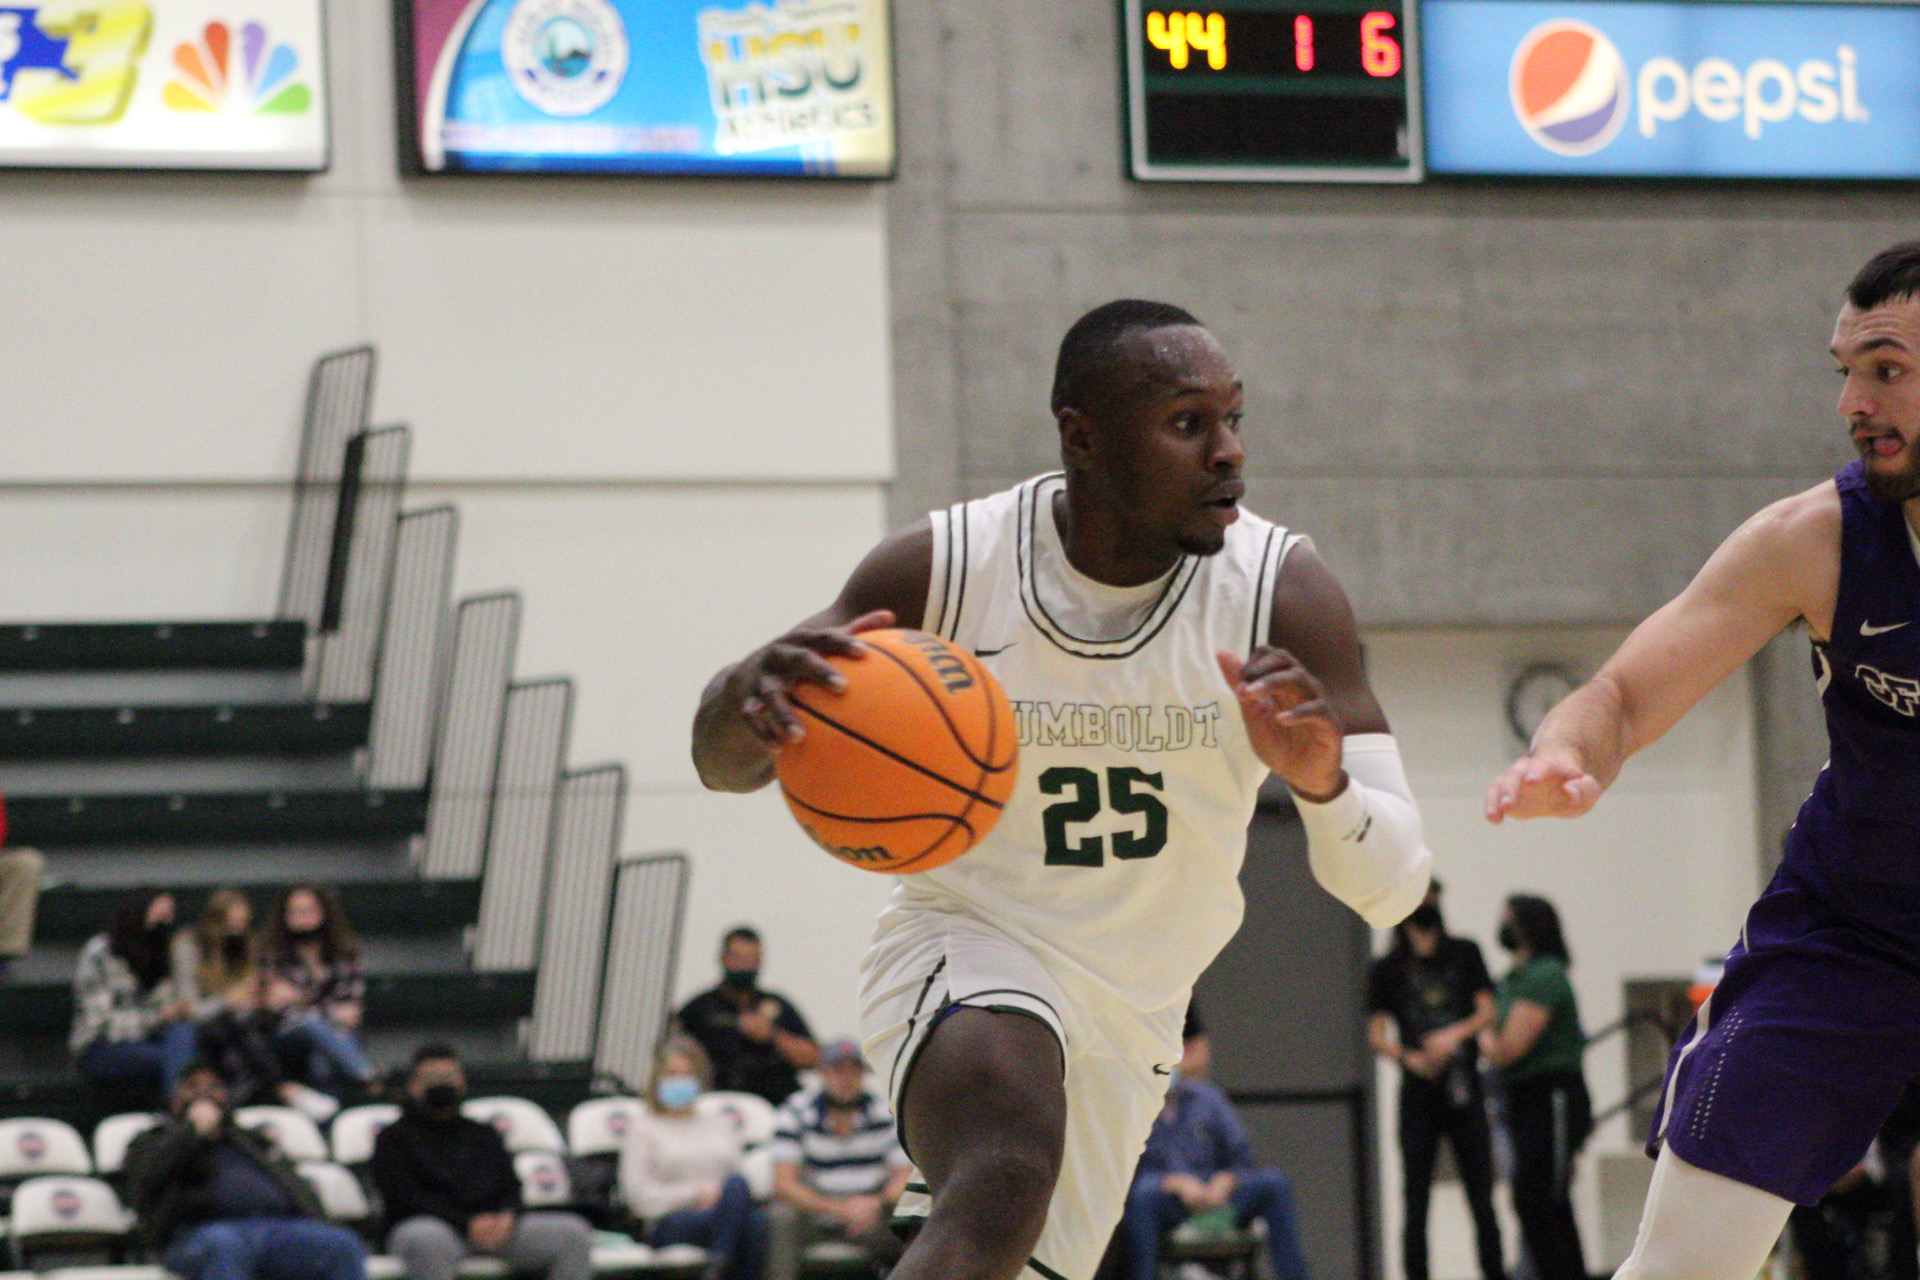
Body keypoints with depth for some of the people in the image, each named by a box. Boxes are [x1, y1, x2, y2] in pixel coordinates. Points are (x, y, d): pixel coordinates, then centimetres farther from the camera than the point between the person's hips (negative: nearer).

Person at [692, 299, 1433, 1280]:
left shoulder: (1279, 591, -14)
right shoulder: (947, 569, -16)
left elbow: (1392, 885, -15)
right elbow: (725, 765, -8)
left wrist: (1322, 781, -39)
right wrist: (747, 697, -34)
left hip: (1130, 1016, 4)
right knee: (1004, 1186, -35)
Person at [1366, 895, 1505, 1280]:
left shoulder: (1464, 954, 6)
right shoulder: (1388, 970, 4)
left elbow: (1487, 1012, 3)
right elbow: (1376, 1034, 1)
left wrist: (1455, 1035, -16)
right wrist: (1409, 1057, -17)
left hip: (1464, 1089, 1)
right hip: (1419, 1092, -1)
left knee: (1481, 1197, 2)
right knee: (1415, 1201, 0)